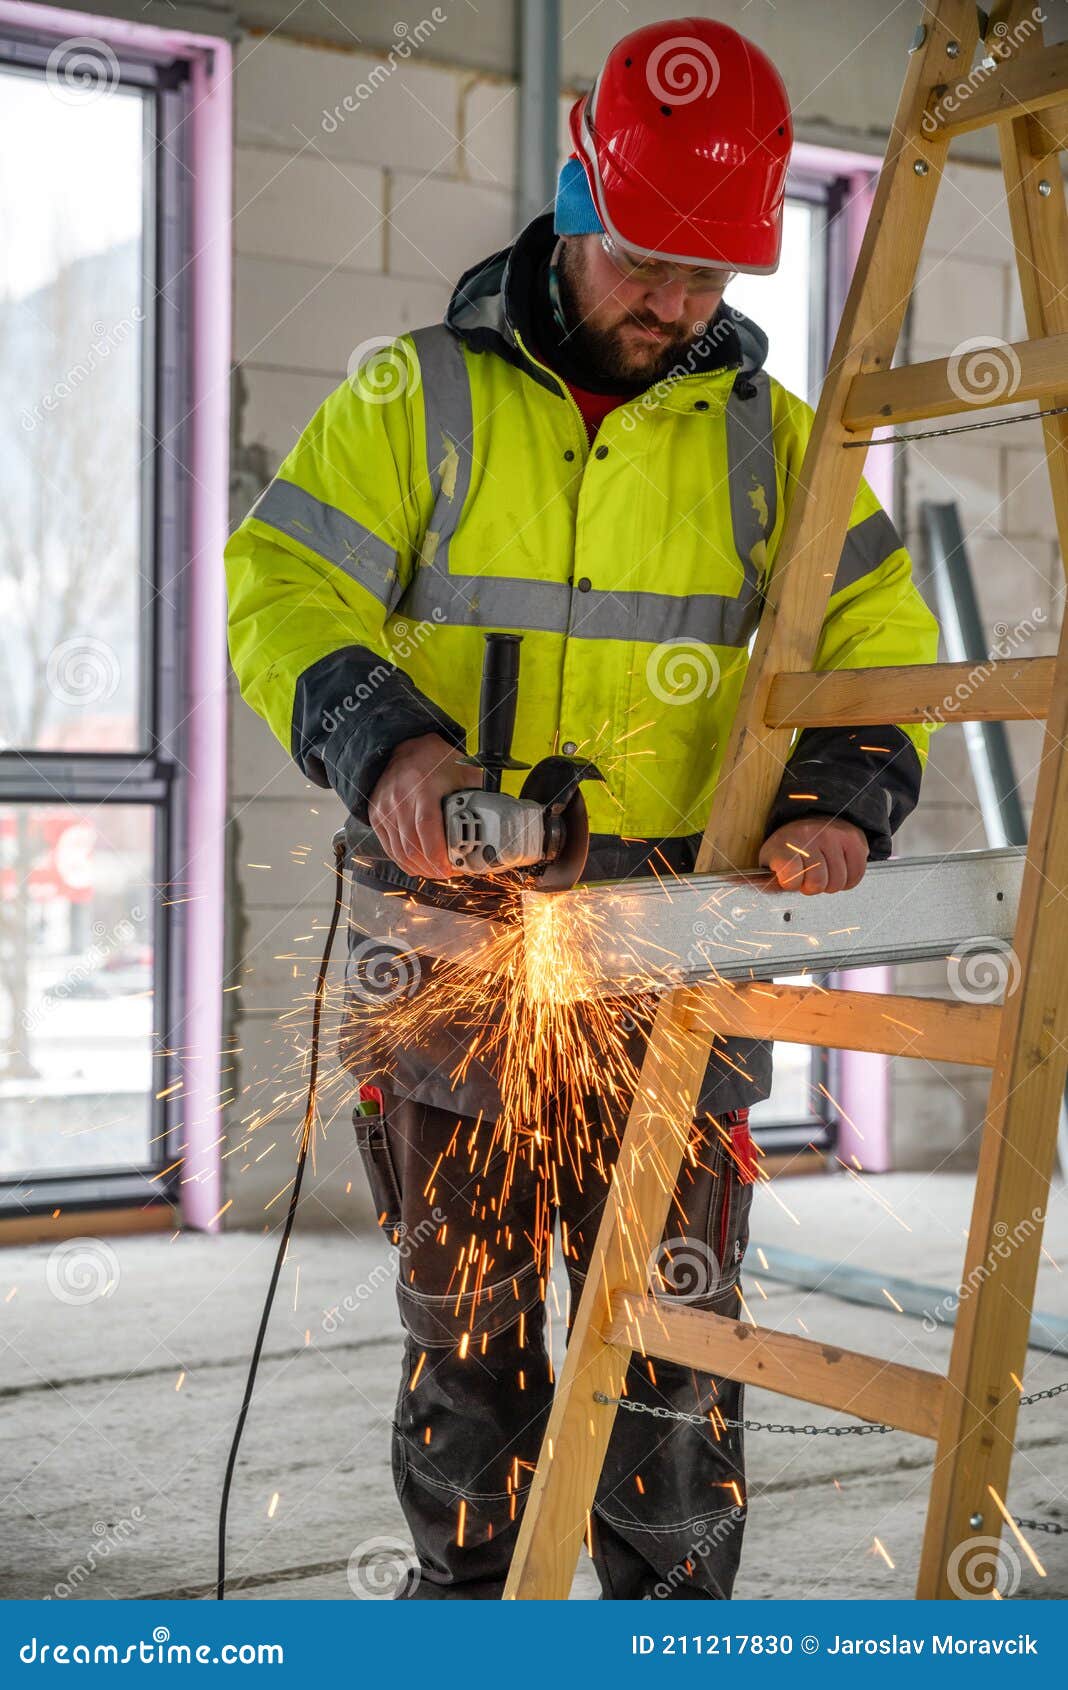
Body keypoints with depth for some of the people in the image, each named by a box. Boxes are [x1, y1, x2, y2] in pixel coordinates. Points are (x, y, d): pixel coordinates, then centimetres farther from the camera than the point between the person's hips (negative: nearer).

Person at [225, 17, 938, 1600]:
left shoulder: (764, 435, 9)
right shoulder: (418, 395, 2)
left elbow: (880, 639, 10)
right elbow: (280, 589, -4)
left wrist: (844, 799, -10)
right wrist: (383, 739, -23)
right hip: (443, 935, 0)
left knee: (674, 1322, 1)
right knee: (461, 1317, 12)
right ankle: (464, 1598, 29)